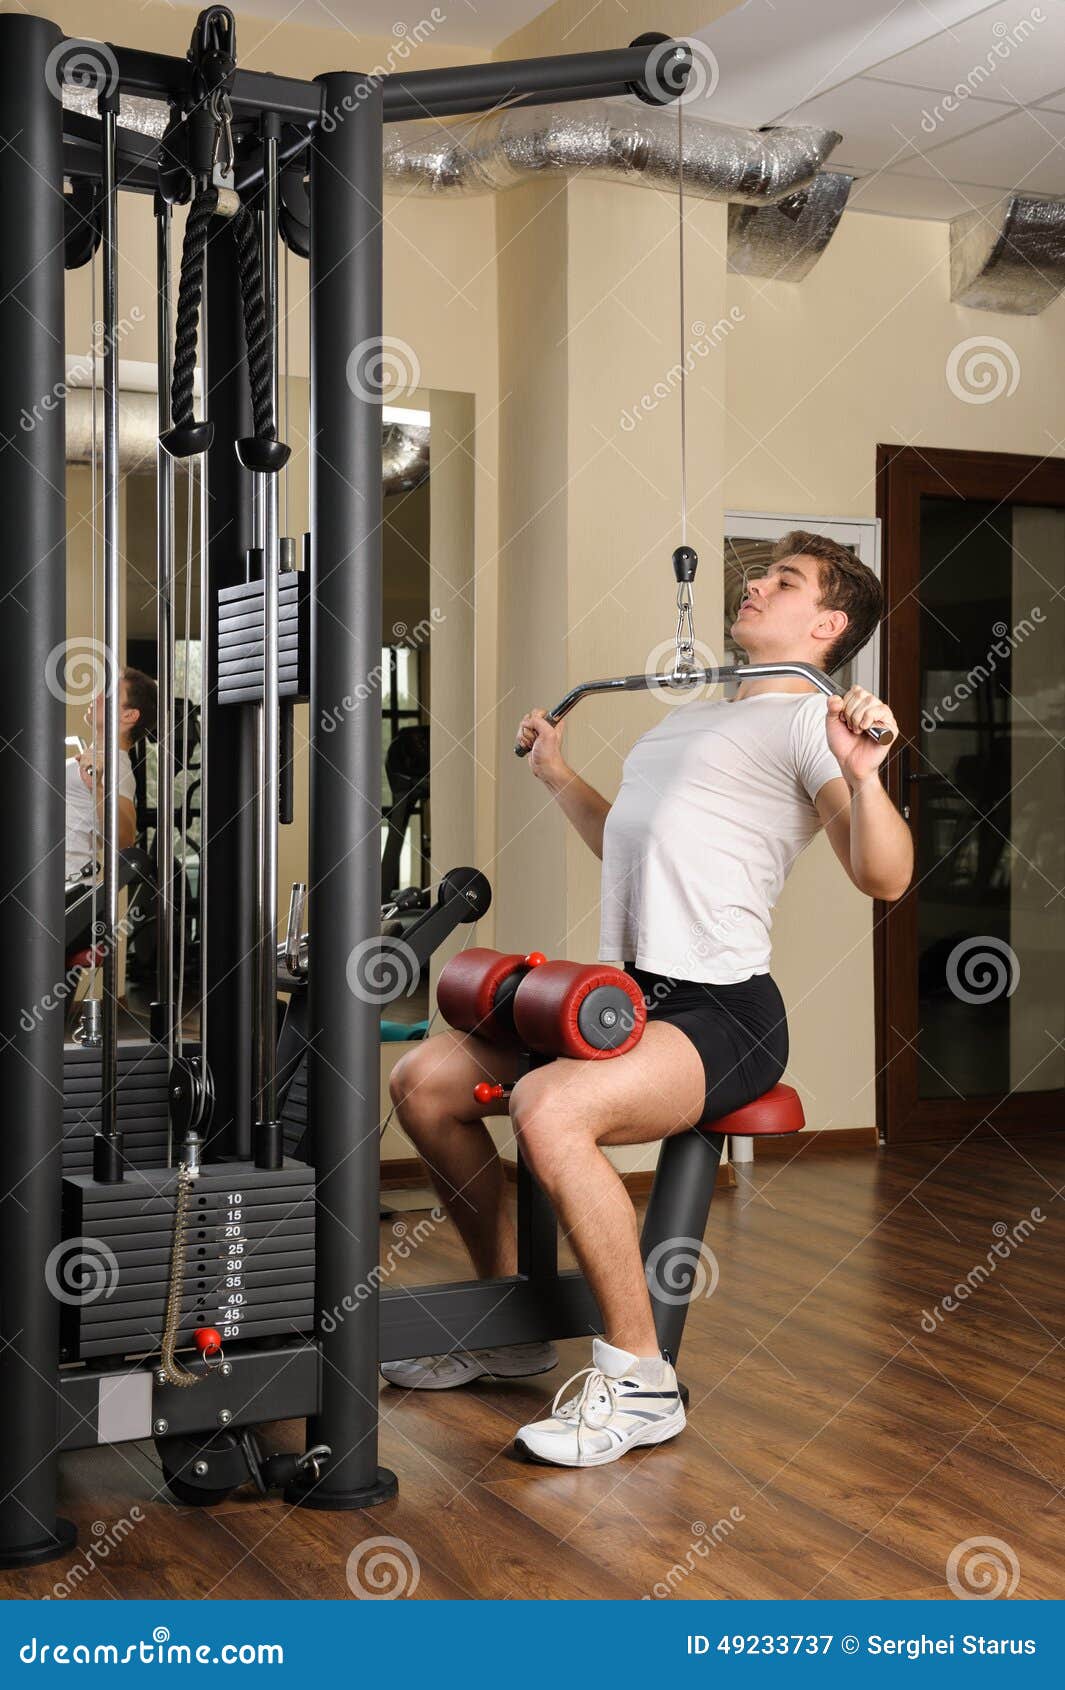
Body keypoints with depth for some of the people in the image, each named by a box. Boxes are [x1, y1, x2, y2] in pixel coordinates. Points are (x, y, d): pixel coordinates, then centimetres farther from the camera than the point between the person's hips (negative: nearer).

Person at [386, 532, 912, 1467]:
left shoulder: (810, 721, -5)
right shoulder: (690, 716, 22)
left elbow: (883, 877, -20)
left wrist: (861, 774, -37)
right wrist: (557, 774, 39)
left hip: (720, 1012, -9)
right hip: (623, 994, 9)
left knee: (548, 1107, -34)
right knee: (423, 1081, 5)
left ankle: (638, 1380, -17)